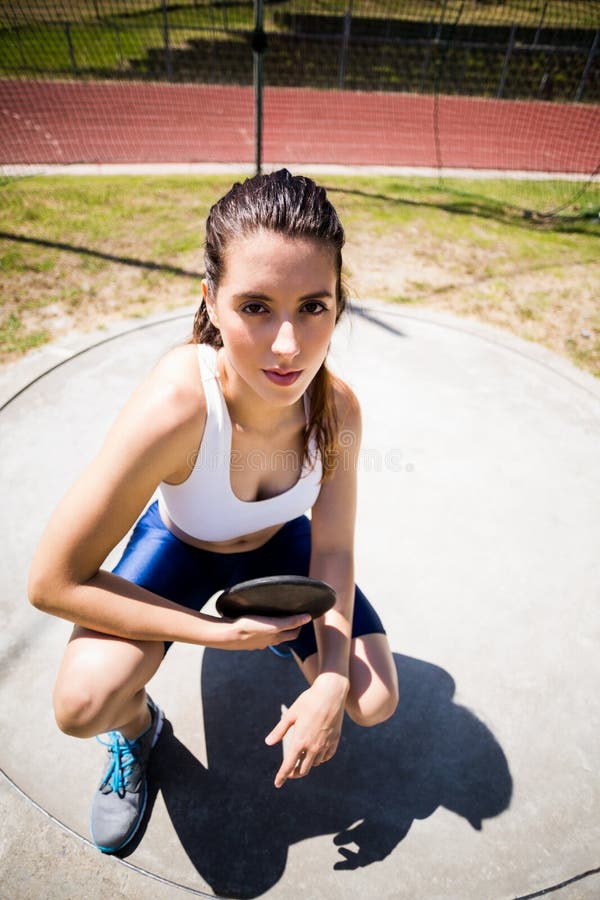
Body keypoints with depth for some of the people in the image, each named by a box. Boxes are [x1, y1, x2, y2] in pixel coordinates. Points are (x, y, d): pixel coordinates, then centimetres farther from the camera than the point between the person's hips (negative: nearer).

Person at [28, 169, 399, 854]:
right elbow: (53, 583, -32)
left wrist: (334, 682, -21)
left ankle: (280, 633, 28)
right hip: (179, 544, -2)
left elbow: (332, 549, -13)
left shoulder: (338, 408, -27)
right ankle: (137, 728, 13)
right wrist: (223, 634, -28)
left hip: (278, 544, 3)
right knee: (85, 703, -27)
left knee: (374, 702, -3)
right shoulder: (175, 405, -40)